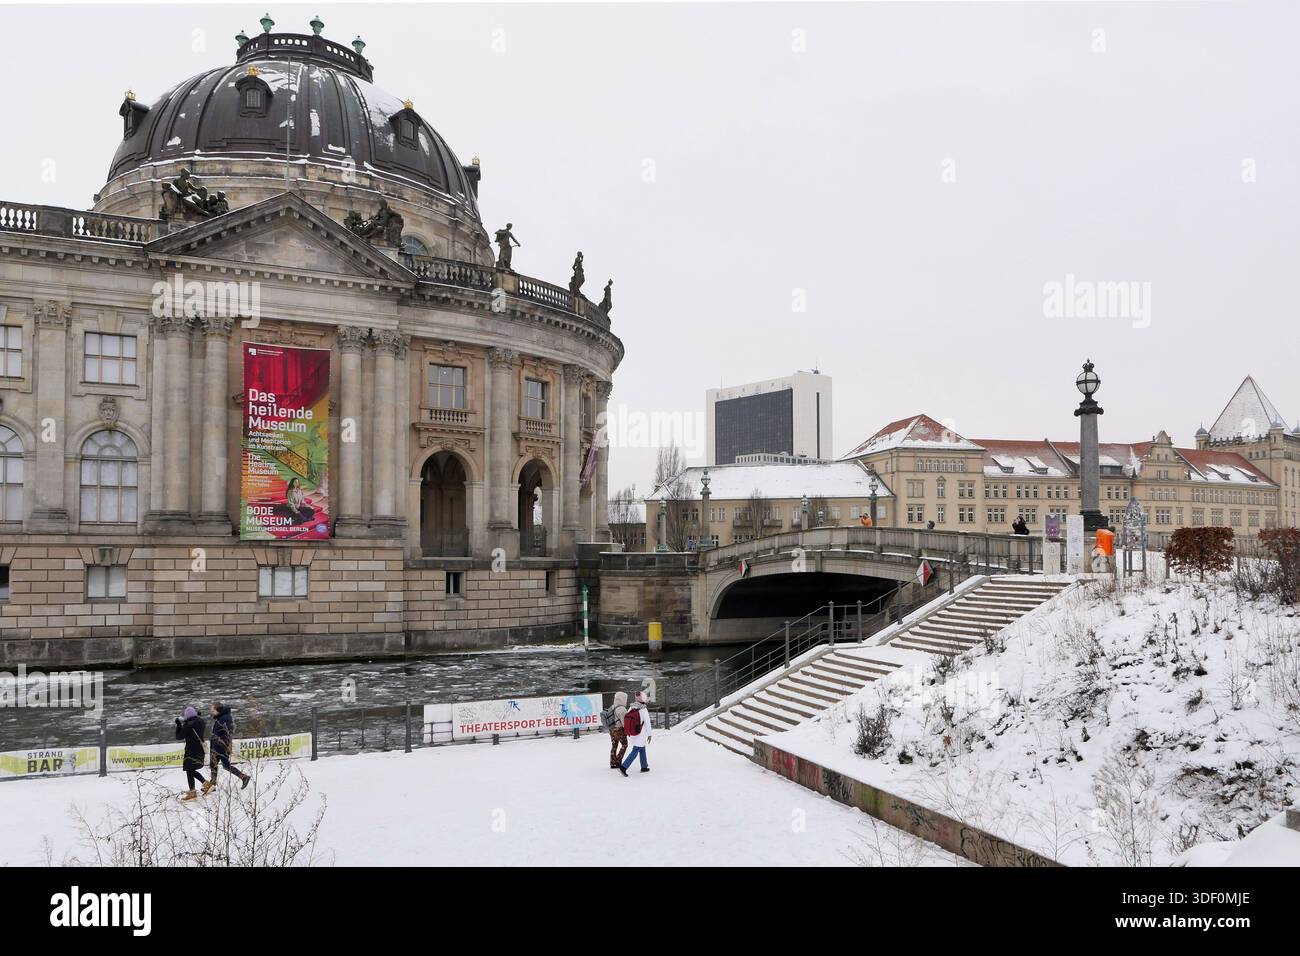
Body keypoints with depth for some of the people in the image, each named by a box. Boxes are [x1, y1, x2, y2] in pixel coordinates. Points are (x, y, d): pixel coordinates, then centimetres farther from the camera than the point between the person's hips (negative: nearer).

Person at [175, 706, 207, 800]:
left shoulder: (188, 725, -20)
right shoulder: (200, 721, 1)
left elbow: (179, 736, -9)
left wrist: (178, 724, -1)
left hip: (191, 751, -8)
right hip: (200, 750, 8)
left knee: (189, 771, 0)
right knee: (192, 770, 22)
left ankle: (192, 792, 0)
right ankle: (206, 783, 20)